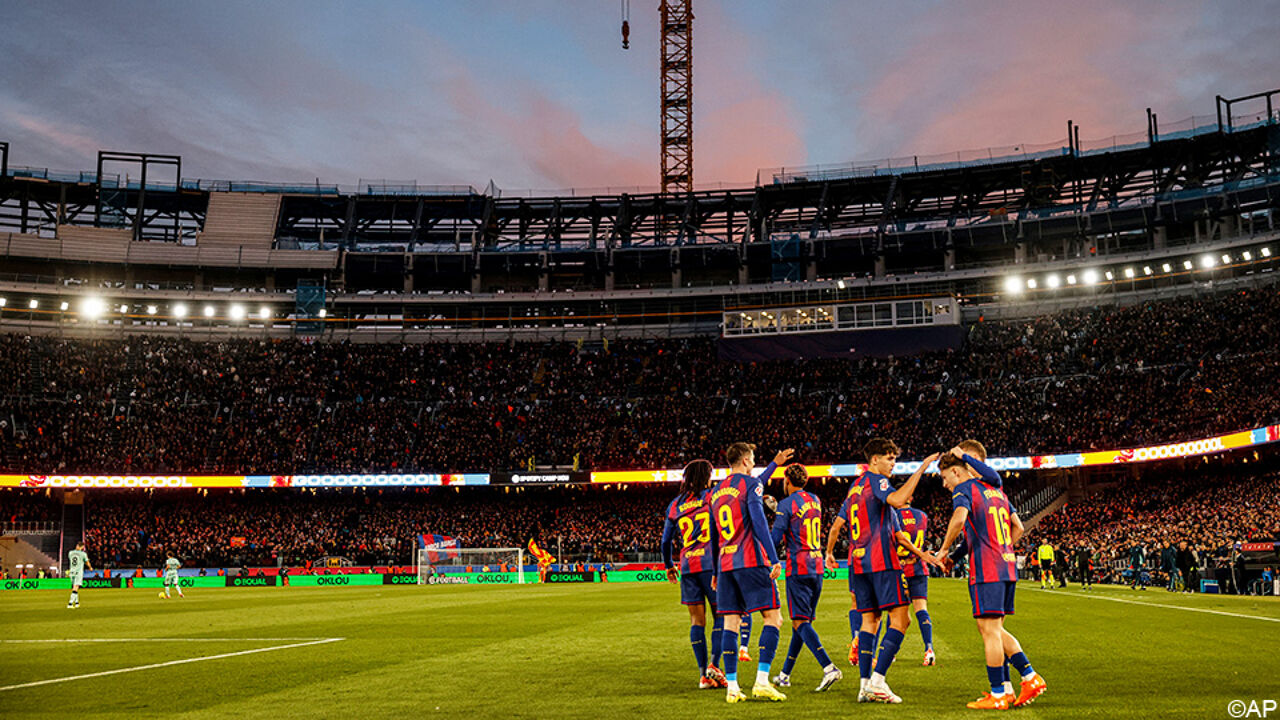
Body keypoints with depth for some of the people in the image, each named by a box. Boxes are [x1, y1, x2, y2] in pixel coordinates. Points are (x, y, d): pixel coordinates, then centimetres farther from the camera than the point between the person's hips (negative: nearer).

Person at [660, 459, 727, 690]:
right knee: (721, 614, 5)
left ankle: (703, 675, 2)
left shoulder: (675, 505, 11)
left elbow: (666, 540, 14)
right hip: (710, 564, -3)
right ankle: (714, 664, -10)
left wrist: (669, 565, 25)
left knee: (697, 620, 5)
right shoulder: (711, 497, 2)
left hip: (687, 566, 3)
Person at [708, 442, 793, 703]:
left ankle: (732, 687, 1)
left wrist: (776, 463, 48)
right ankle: (762, 681, -12)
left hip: (726, 564, 7)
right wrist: (774, 559, -19)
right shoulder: (750, 483, -4)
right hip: (751, 561, -7)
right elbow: (758, 522, -15)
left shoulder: (716, 491, 20)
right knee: (773, 618, -2)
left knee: (730, 623, 4)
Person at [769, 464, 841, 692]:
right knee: (802, 621, 11)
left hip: (798, 568, -7)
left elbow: (775, 538, -12)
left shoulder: (786, 504, -9)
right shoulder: (815, 500, 13)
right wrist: (776, 507, 33)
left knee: (801, 622, -8)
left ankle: (829, 667, -25)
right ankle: (785, 674, 20)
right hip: (817, 567, 7)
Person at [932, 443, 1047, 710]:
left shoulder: (963, 489, -5)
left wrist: (943, 549, -15)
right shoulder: (995, 489, 19)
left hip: (985, 569, -8)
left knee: (989, 630, -3)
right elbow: (1018, 528, 22)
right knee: (995, 630, 16)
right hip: (1007, 568, 8)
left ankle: (998, 695, 1)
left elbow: (959, 518, -26)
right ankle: (1030, 676, 10)